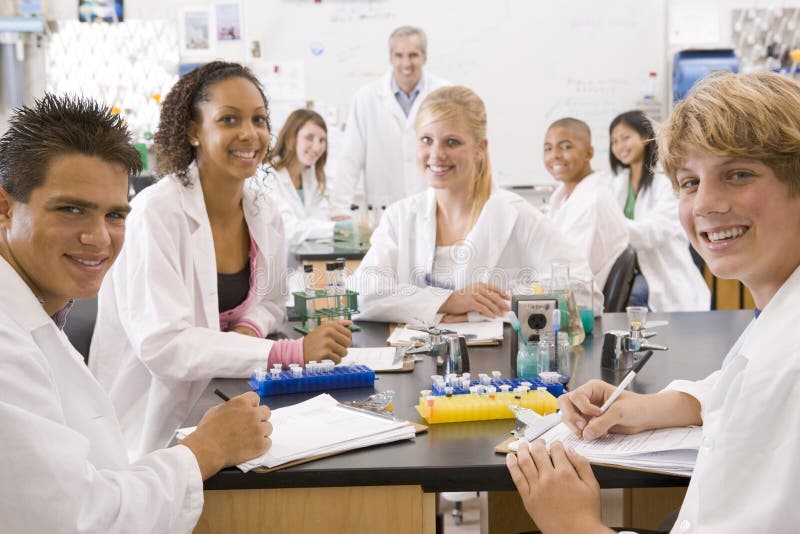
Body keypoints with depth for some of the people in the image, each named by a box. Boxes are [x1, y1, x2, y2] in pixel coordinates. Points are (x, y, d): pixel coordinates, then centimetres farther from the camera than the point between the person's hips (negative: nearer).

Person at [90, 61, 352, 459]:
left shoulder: (264, 212, 3)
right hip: (152, 423, -7)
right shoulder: (156, 213, -18)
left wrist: (250, 328, -9)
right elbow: (161, 345, -26)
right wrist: (292, 352, -30)